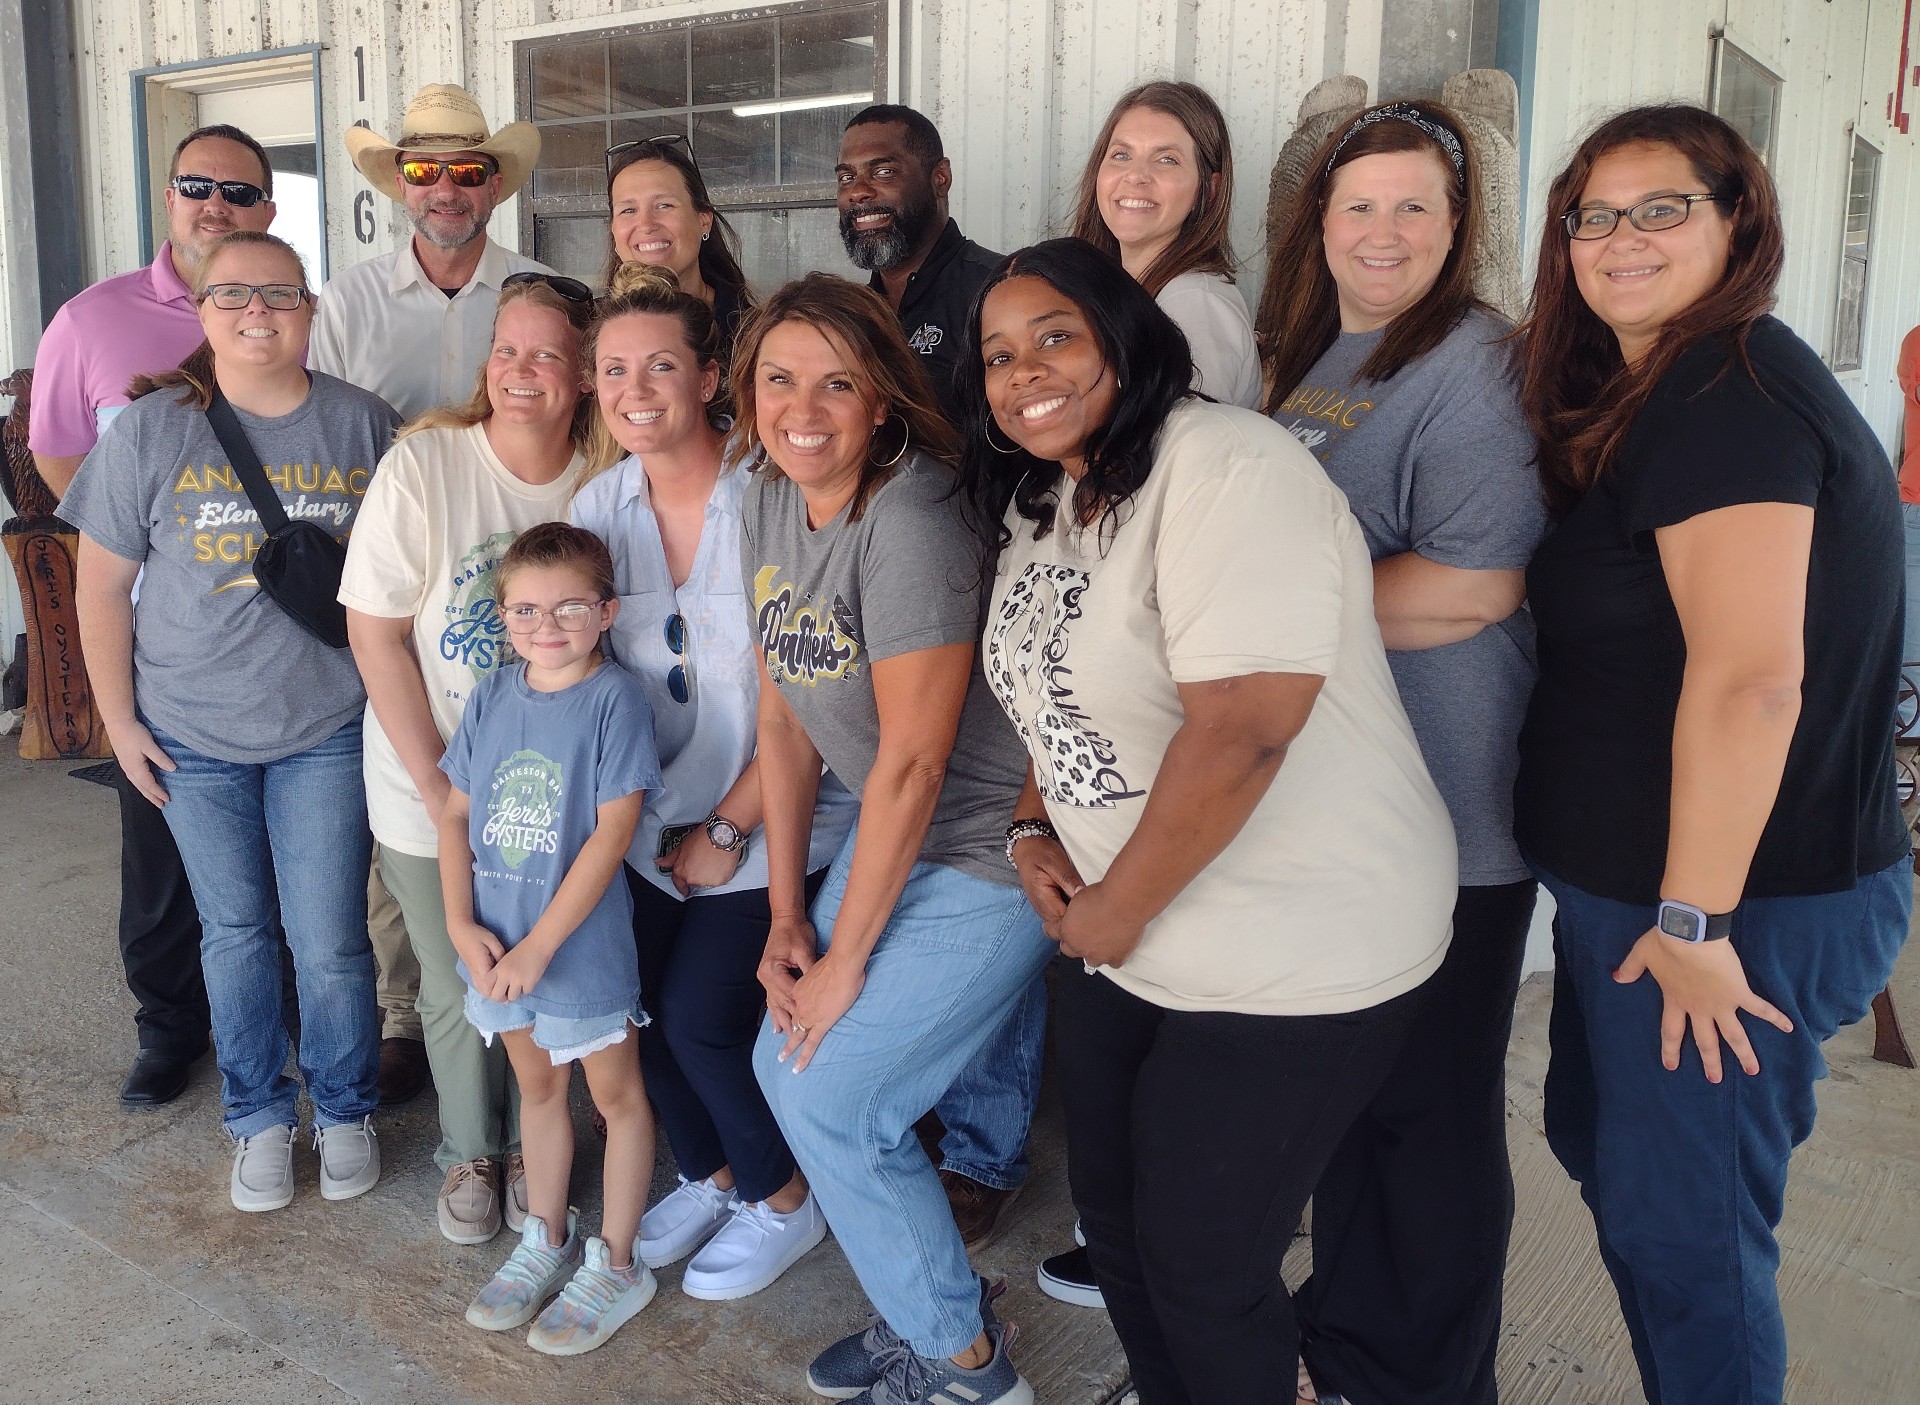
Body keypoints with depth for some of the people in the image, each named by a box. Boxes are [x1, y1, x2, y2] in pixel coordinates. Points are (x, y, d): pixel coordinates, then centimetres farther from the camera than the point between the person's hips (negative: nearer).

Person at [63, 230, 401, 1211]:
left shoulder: (364, 423, -4)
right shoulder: (151, 432, -5)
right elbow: (102, 587, 1)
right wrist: (119, 720, 0)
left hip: (326, 730, 0)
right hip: (192, 737, 1)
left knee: (330, 943, 3)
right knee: (235, 932, 13)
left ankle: (345, 1110, 28)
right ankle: (259, 1116, 33)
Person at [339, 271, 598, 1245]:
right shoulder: (423, 463, -13)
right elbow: (375, 634, -11)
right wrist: (438, 787, -13)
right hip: (430, 792, -1)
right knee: (457, 991, 12)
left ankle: (530, 1148, 37)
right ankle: (469, 1153, 37)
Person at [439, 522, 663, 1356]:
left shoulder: (615, 699, -16)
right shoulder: (492, 699, 0)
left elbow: (613, 831, -20)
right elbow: (456, 815, 4)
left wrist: (538, 946, -19)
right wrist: (461, 925, -7)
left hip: (581, 941, -5)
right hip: (496, 941, 5)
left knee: (615, 1096, 12)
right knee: (538, 1087, 22)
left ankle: (616, 1265, 27)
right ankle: (546, 1239, 40)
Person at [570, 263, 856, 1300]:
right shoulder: (601, 505, 1)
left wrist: (728, 827, -12)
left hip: (768, 822, -5)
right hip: (650, 823, 5)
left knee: (702, 1015, -5)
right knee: (647, 1006, 6)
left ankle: (785, 1202, 23)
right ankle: (709, 1174, 35)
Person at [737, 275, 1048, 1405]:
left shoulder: (909, 524, -24)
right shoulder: (769, 507, 3)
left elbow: (912, 761, -23)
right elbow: (785, 719, 7)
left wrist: (846, 958, -13)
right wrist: (786, 917, 5)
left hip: (992, 857, -8)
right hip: (889, 843, 8)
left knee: (830, 1094, -3)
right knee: (786, 1066, 8)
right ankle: (938, 1300, 31)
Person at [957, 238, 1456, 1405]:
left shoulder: (1226, 466, -22)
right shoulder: (1042, 503, 8)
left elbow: (1240, 730, -29)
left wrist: (1118, 908, -18)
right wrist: (1035, 828, 0)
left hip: (1297, 961, -9)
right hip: (1125, 949, 9)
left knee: (1201, 1267, 6)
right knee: (1115, 1220, 21)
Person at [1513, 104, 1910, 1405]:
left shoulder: (1728, 392, -20)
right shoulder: (1659, 393, 12)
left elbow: (1751, 674, -27)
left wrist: (1695, 921, -24)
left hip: (1741, 904, -10)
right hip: (1631, 886, 10)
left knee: (1676, 1224, 5)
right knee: (1602, 1144, 24)